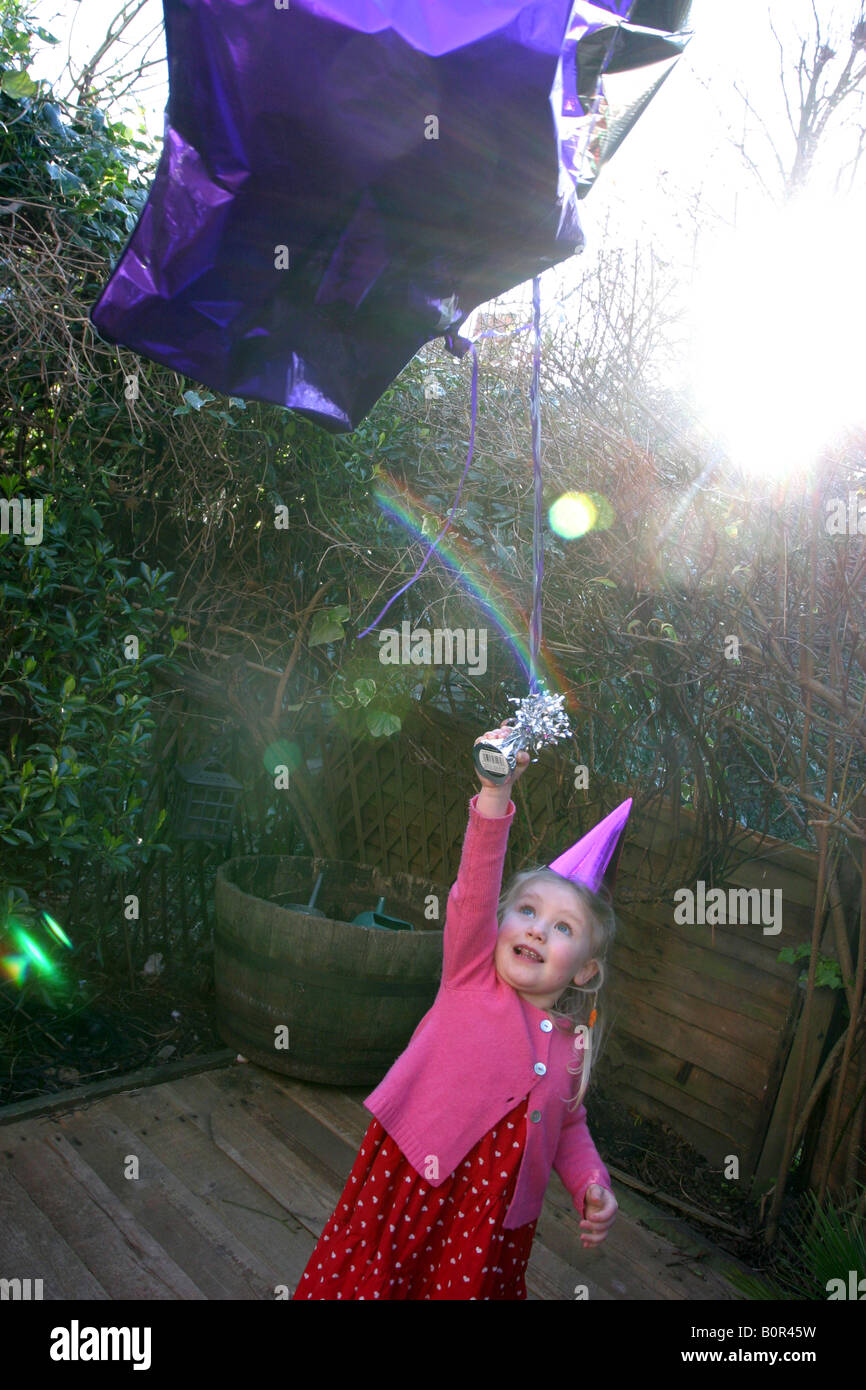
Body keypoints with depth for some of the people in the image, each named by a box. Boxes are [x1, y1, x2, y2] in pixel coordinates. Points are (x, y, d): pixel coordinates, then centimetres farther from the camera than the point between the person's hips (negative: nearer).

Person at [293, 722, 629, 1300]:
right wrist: (496, 789, -32)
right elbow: (477, 885, -20)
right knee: (367, 1283, 5)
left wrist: (592, 1187, -5)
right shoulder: (473, 976, -6)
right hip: (406, 1187, -3)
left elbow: (569, 1128, 16)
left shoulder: (571, 1046, 4)